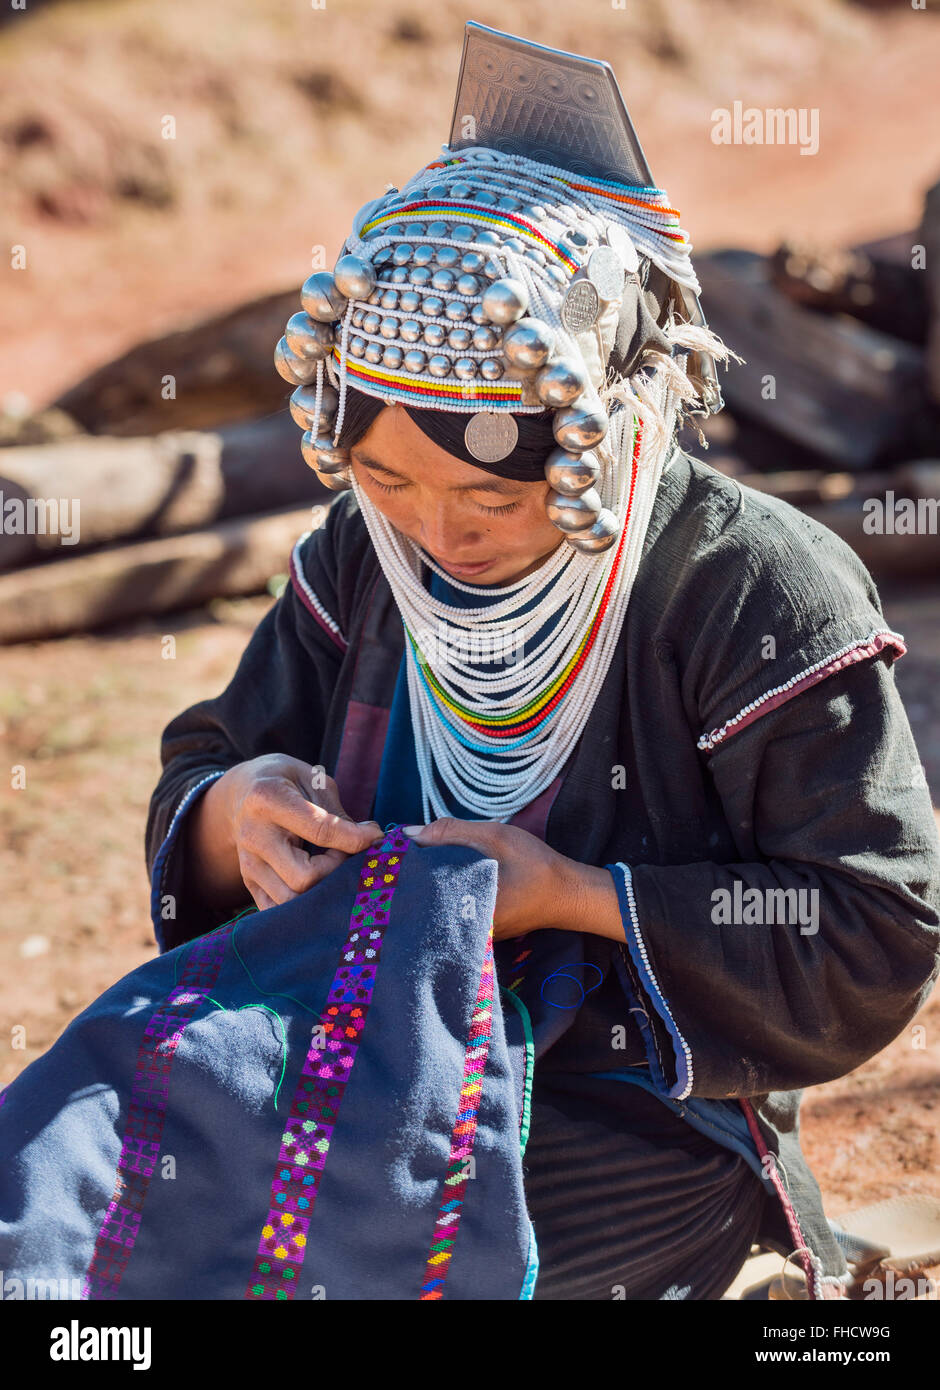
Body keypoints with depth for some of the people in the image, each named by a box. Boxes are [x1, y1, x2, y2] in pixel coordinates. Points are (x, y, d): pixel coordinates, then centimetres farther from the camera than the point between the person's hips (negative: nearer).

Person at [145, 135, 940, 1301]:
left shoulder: (764, 595, -16)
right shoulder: (364, 551, 1)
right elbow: (204, 767, 10)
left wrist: (573, 897, -22)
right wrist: (231, 812, -16)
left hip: (642, 1144, -4)